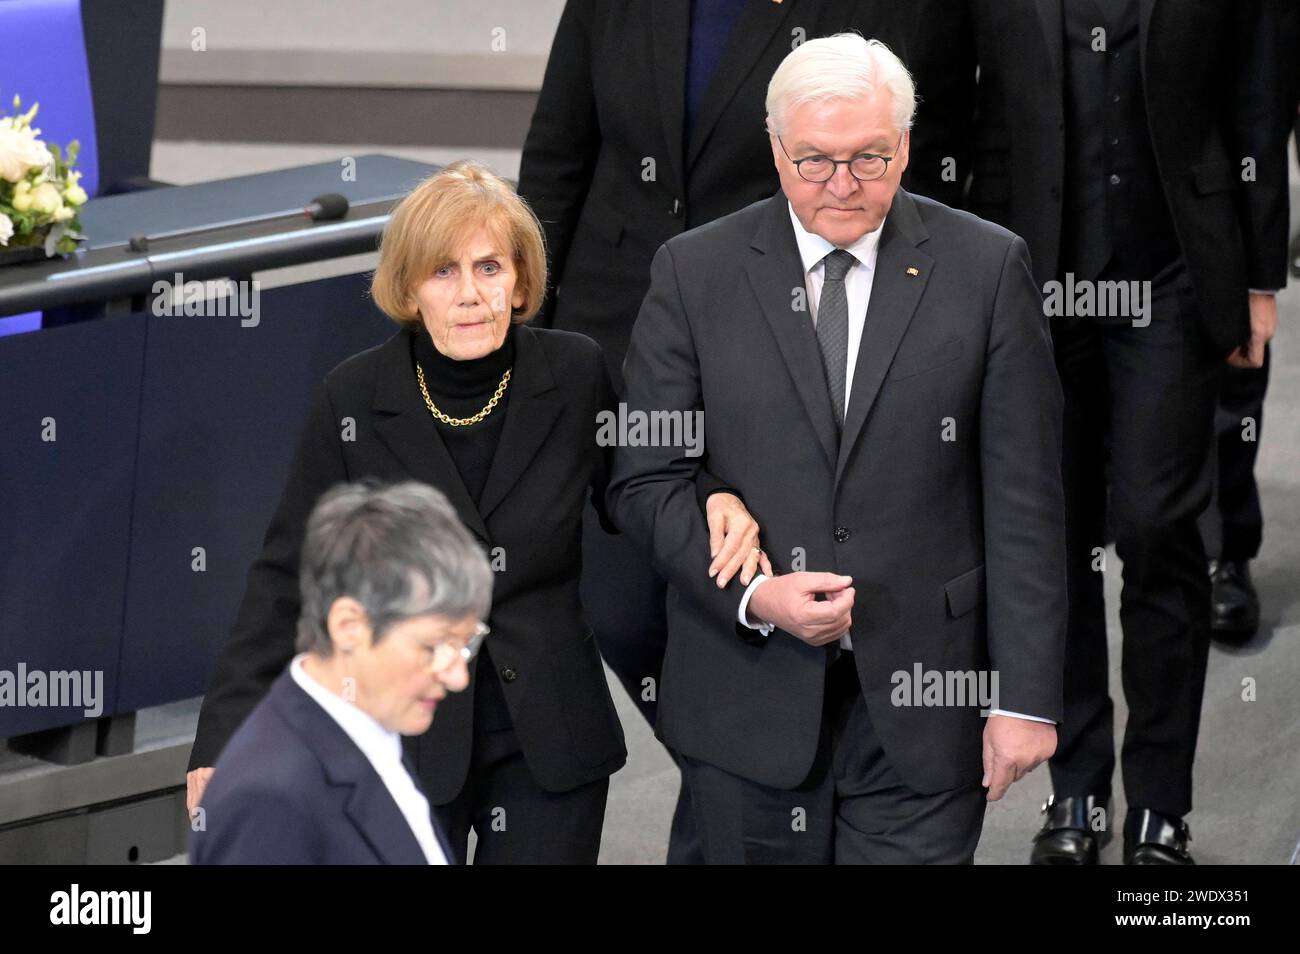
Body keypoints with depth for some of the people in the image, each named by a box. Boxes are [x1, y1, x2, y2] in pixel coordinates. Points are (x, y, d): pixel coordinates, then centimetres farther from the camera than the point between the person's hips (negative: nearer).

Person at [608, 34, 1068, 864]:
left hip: (921, 704, -1)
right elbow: (646, 480, 3)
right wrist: (751, 594, -13)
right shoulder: (695, 273, 2)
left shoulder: (987, 267, 0)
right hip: (749, 696, 1)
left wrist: (1028, 698, -5)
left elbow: (1024, 502, -1)